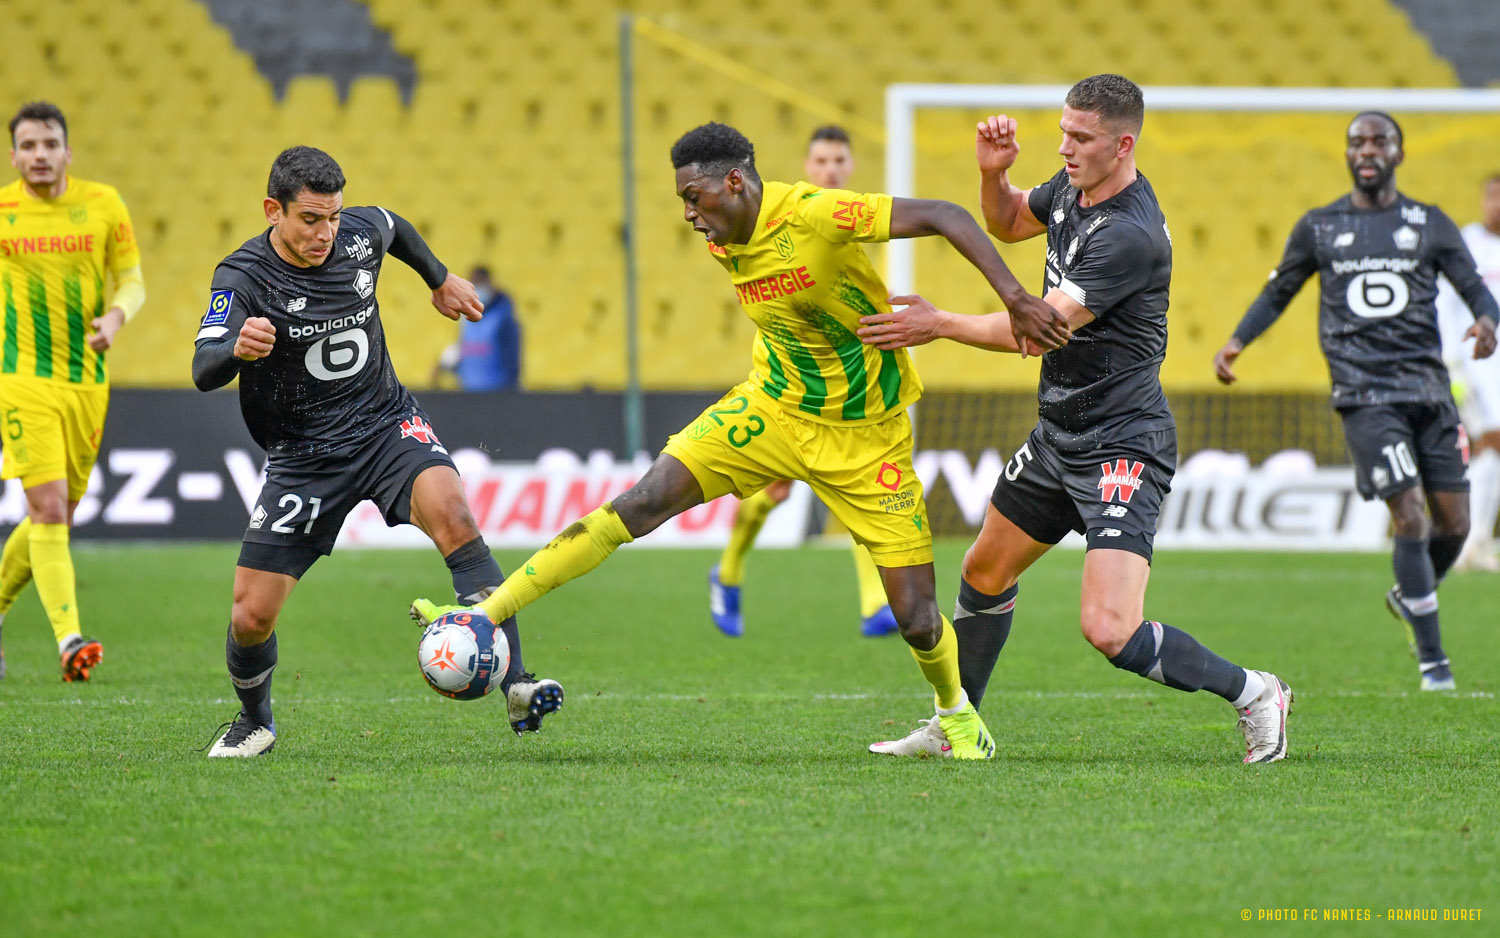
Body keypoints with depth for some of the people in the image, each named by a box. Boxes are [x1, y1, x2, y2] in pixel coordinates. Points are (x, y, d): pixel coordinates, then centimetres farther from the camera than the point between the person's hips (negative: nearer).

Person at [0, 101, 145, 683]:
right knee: (49, 508, -17)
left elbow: (132, 281, 5)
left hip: (87, 381, 3)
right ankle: (69, 639, -22)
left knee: (57, 516, 11)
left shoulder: (103, 205, 2)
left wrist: (116, 316, -13)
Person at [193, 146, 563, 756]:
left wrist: (441, 281, 33)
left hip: (386, 425, 2)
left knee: (450, 512, -30)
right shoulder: (244, 276, -17)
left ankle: (515, 688, -35)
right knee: (251, 615, -6)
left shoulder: (360, 234, -5)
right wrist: (237, 348, -53)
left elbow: (396, 228, 22)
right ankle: (255, 723, 28)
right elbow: (203, 372, -31)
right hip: (302, 457, -2)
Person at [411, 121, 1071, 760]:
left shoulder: (815, 216, -25)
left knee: (916, 618, -5)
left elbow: (945, 217, -25)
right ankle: (483, 617, -14)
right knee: (644, 501, -13)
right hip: (772, 411, 5)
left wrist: (1016, 301, -31)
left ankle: (956, 713, 29)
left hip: (865, 440, -5)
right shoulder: (726, 246, -3)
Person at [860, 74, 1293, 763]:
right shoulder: (1072, 188, 3)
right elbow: (1008, 224, 24)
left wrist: (939, 325, -16)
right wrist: (994, 172, 2)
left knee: (1110, 630, -20)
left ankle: (1252, 693, 0)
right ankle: (954, 727, 41)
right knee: (985, 572, 22)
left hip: (1123, 446, -10)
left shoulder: (1130, 234, -25)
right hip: (1059, 437, 10)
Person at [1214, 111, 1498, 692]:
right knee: (1410, 517, -14)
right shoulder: (1318, 228, 10)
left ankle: (1410, 597, 33)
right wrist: (1237, 342, 3)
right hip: (1364, 394, -2)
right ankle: (1431, 658, -5)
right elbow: (1278, 292, 18)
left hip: (1429, 388, 2)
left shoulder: (1430, 225, 10)